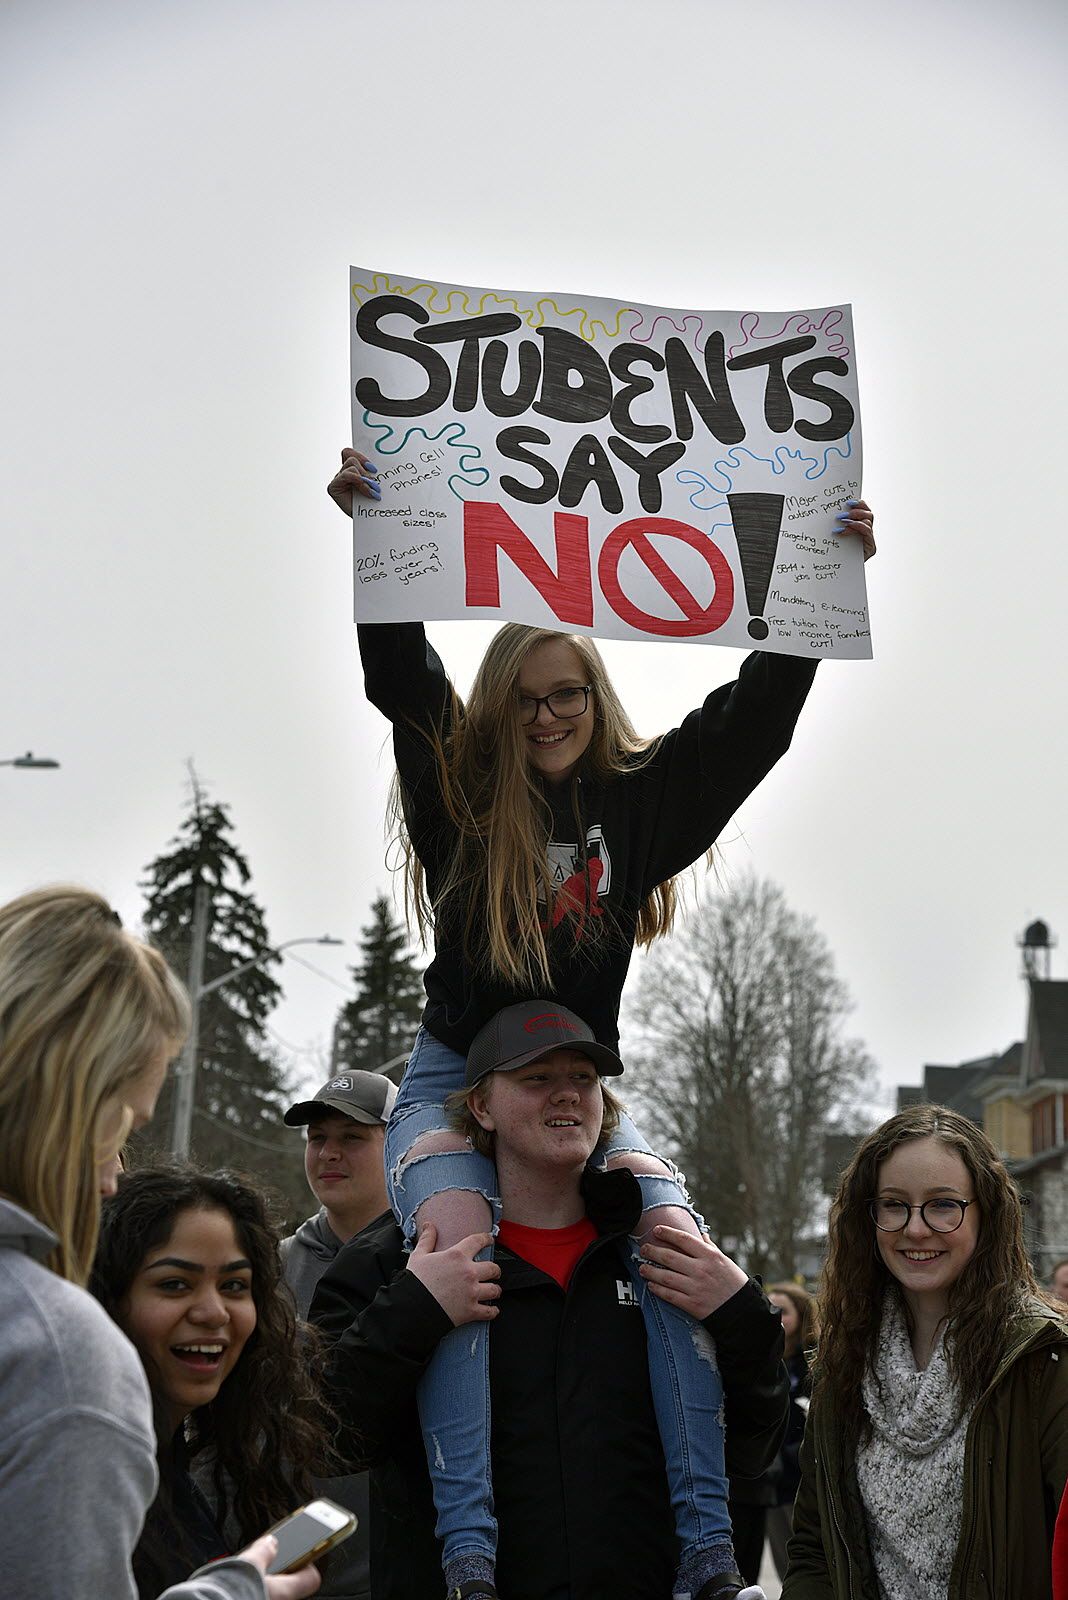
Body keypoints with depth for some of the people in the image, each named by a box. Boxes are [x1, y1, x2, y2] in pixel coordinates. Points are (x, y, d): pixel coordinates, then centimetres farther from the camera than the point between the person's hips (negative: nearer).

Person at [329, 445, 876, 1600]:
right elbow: (400, 679, -13)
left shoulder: (639, 798, 4)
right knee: (463, 1255, -30)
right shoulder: (462, 793, -1)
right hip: (457, 1075, -2)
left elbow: (756, 711, 3)